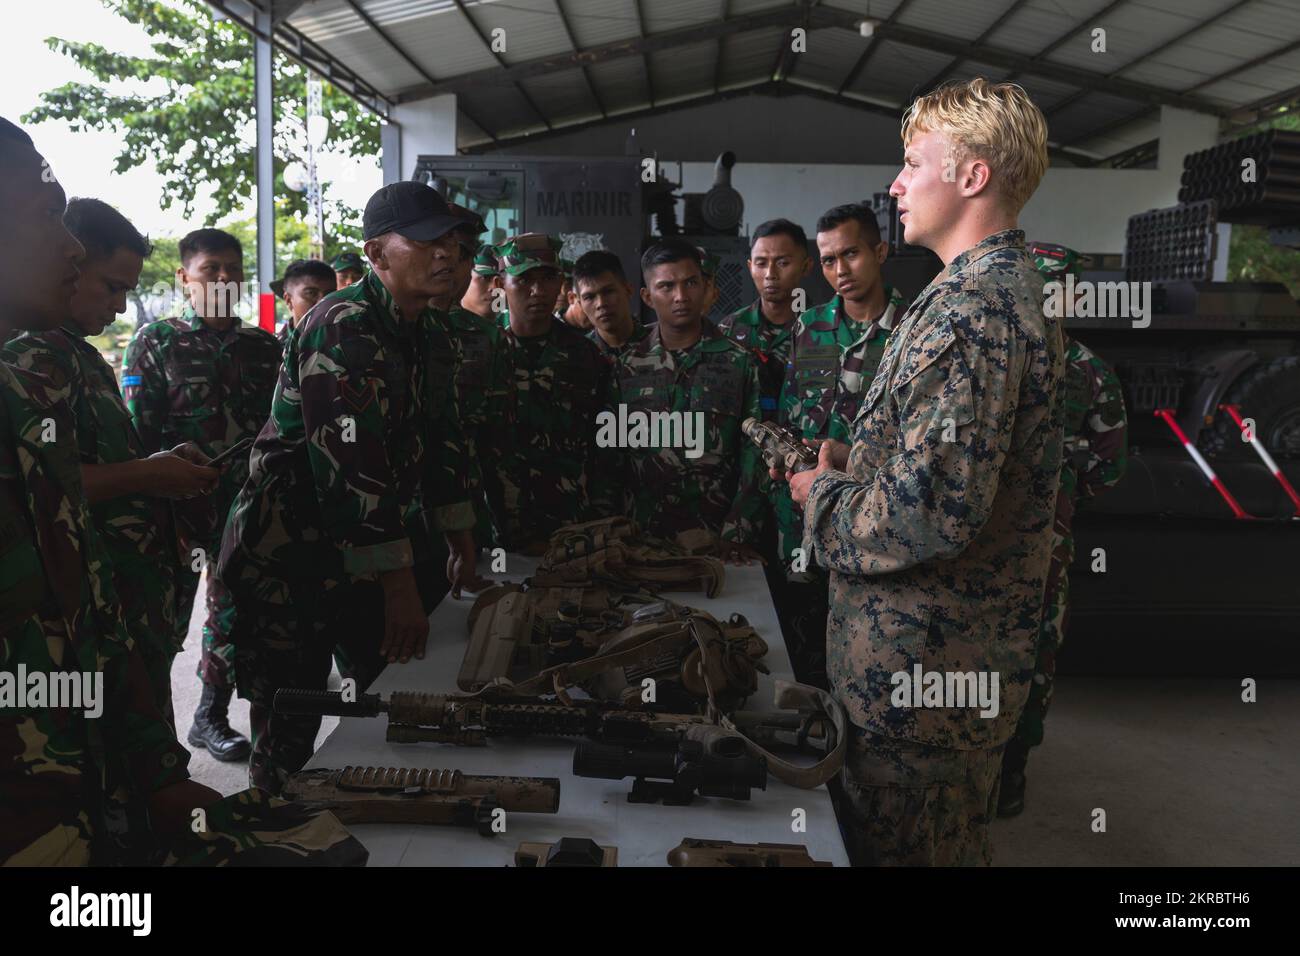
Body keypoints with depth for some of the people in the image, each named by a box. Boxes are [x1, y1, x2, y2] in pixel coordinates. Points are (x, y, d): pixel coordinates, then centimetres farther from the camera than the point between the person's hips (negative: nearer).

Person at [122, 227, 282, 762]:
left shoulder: (264, 347, 9)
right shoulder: (155, 342, -2)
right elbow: (135, 436, -7)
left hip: (246, 509, 4)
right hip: (179, 508, -4)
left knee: (236, 618, 11)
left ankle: (212, 717, 28)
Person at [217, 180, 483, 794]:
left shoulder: (430, 338, 8)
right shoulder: (344, 328, -21)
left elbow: (441, 445, 16)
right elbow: (352, 466, -27)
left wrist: (462, 548, 16)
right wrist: (399, 585, -26)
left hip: (373, 548, 9)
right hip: (291, 558, -8)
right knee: (292, 730, -1)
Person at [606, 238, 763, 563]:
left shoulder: (739, 362, -1)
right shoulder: (627, 368, 3)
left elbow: (754, 454, -4)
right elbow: (613, 456, 4)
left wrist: (737, 534, -12)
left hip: (720, 540, -1)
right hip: (647, 541, 1)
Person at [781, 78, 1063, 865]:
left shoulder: (969, 309, -23)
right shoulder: (1011, 287, 12)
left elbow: (931, 512, -29)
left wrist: (823, 495, -12)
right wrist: (855, 459, 8)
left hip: (923, 662, -10)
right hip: (972, 650, 10)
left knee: (892, 846, 8)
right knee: (957, 841, 25)